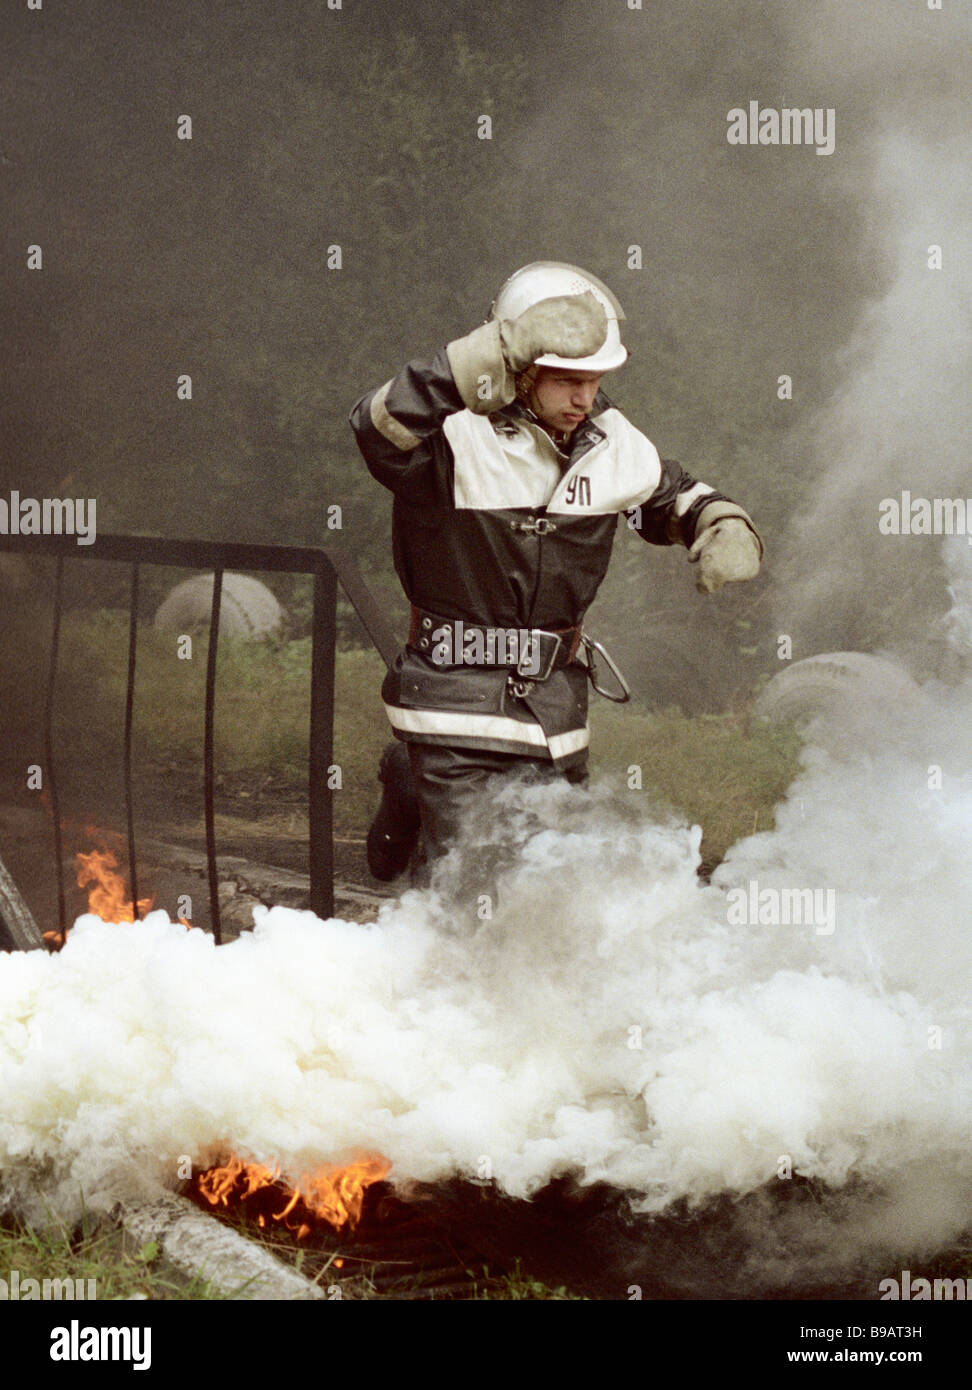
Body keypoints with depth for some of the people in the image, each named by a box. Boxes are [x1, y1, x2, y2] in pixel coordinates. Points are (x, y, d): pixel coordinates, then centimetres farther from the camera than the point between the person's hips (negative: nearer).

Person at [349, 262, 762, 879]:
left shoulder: (610, 442, 2)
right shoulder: (456, 439, -19)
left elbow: (679, 498, 19)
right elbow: (380, 428, -41)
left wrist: (726, 528, -5)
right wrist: (499, 354, -48)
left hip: (556, 705, 6)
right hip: (459, 705, -6)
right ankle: (413, 789, 30)